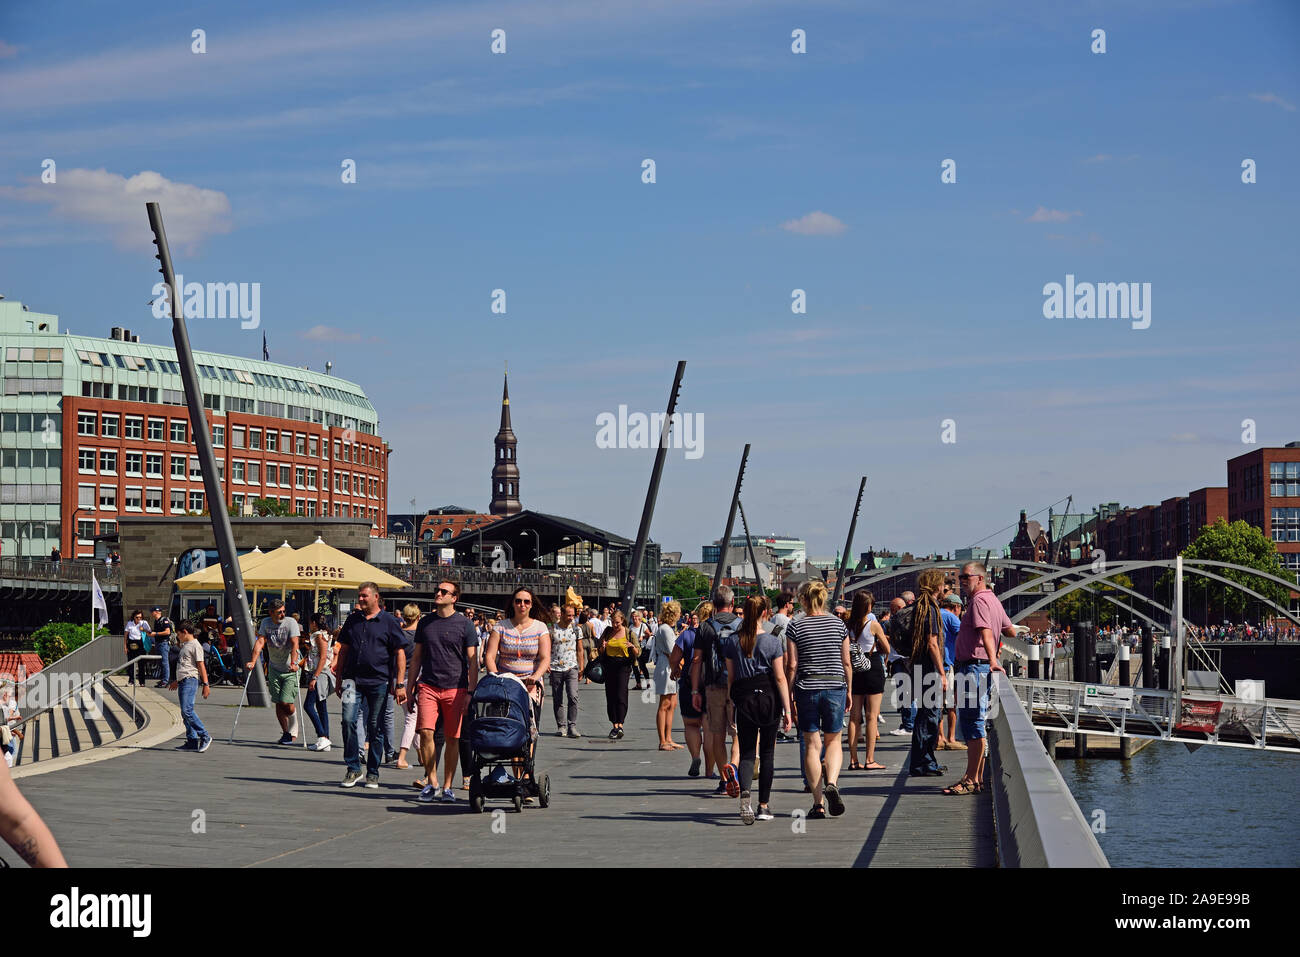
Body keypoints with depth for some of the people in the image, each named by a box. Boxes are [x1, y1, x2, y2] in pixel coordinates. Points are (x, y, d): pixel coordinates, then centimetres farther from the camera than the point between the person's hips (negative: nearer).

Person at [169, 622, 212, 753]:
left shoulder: (195, 645, -7)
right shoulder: (184, 645, 22)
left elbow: (201, 666, -12)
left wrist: (205, 684, -16)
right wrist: (177, 681, 39)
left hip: (191, 680, -10)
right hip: (182, 681, 10)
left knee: (187, 710, -19)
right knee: (185, 713, 5)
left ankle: (205, 737, -14)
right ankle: (192, 741, 6)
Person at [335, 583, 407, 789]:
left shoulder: (389, 622, 2)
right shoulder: (352, 620, 13)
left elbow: (400, 654, 0)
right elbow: (343, 650, 18)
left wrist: (400, 685, -6)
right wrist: (339, 680, 13)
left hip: (379, 681, -3)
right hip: (353, 679, 3)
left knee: (376, 728, 3)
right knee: (348, 720, -12)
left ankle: (372, 773, 12)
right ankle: (353, 769, -3)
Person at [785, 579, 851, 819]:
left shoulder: (796, 626, -3)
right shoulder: (838, 624, 3)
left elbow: (792, 665, -4)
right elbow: (846, 663, 5)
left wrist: (788, 696, 2)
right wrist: (848, 691, 15)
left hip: (807, 688, -1)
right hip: (835, 686, 1)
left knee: (812, 744, 5)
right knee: (833, 740, 14)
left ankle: (818, 803, 4)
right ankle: (831, 782, -13)